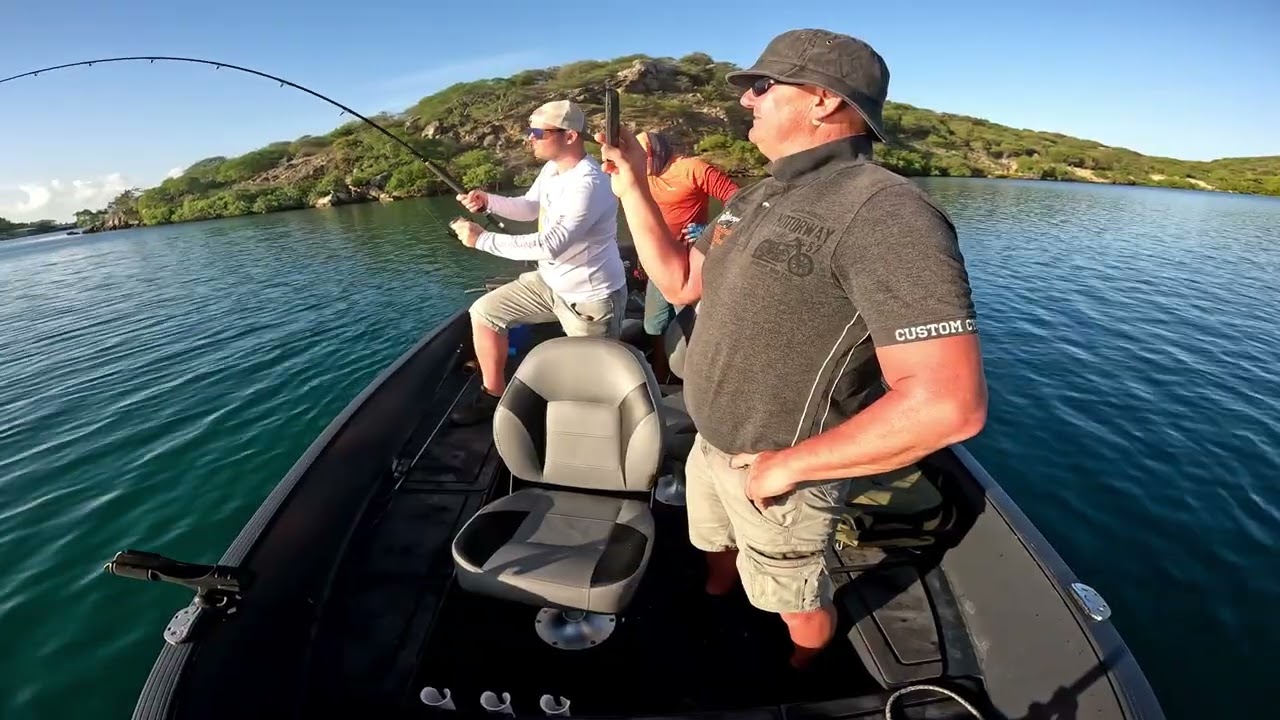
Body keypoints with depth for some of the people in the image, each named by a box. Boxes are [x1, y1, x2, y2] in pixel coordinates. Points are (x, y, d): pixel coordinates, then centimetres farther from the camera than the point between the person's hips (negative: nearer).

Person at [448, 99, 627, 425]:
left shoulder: (588, 184, -28)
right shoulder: (552, 167, 2)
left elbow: (550, 246, -34)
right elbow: (530, 207, 18)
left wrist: (483, 239, -27)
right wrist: (489, 200, -2)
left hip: (590, 297, -9)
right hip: (552, 282, 9)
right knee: (484, 311, 7)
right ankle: (495, 395, 18)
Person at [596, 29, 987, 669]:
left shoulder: (882, 213, -27)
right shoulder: (754, 201, 2)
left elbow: (950, 405, -33)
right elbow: (680, 281, 8)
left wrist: (789, 465, -25)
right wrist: (633, 189, 0)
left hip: (777, 470, -7)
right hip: (710, 445, 8)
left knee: (793, 598, 20)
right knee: (717, 548, 31)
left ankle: (800, 680, 52)